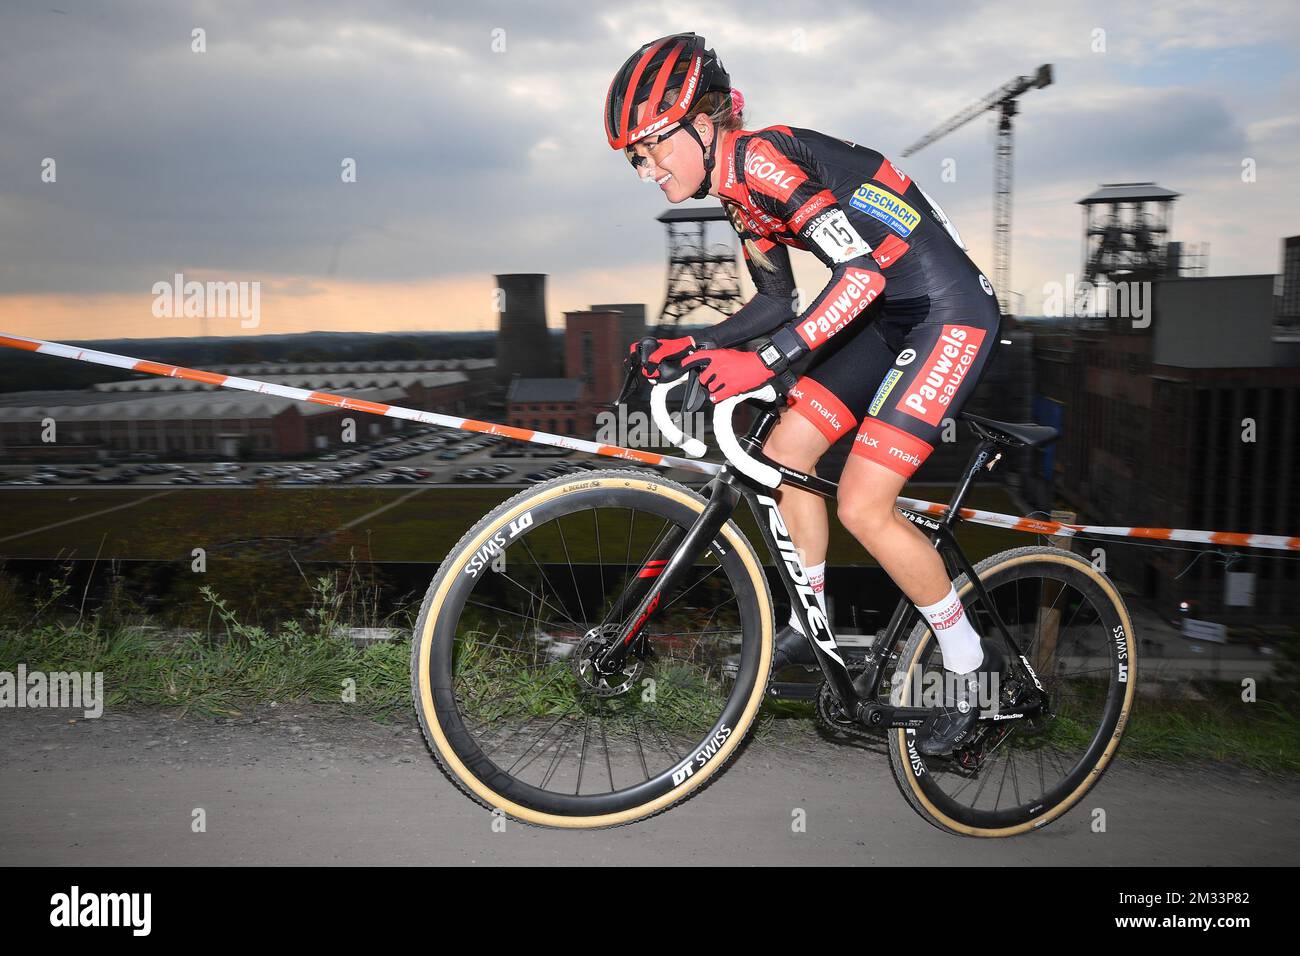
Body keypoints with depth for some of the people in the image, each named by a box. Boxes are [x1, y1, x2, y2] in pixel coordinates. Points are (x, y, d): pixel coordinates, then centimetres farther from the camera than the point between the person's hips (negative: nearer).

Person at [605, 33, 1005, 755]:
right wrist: (695, 348, 2)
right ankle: (812, 625, 22)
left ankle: (971, 662, 7)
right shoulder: (738, 189, 10)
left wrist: (764, 360, -35)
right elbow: (776, 301, 15)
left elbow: (865, 268, -29)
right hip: (888, 317, 10)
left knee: (862, 505, -14)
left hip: (950, 311, -9)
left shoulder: (759, 157, -20)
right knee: (782, 455, 6)